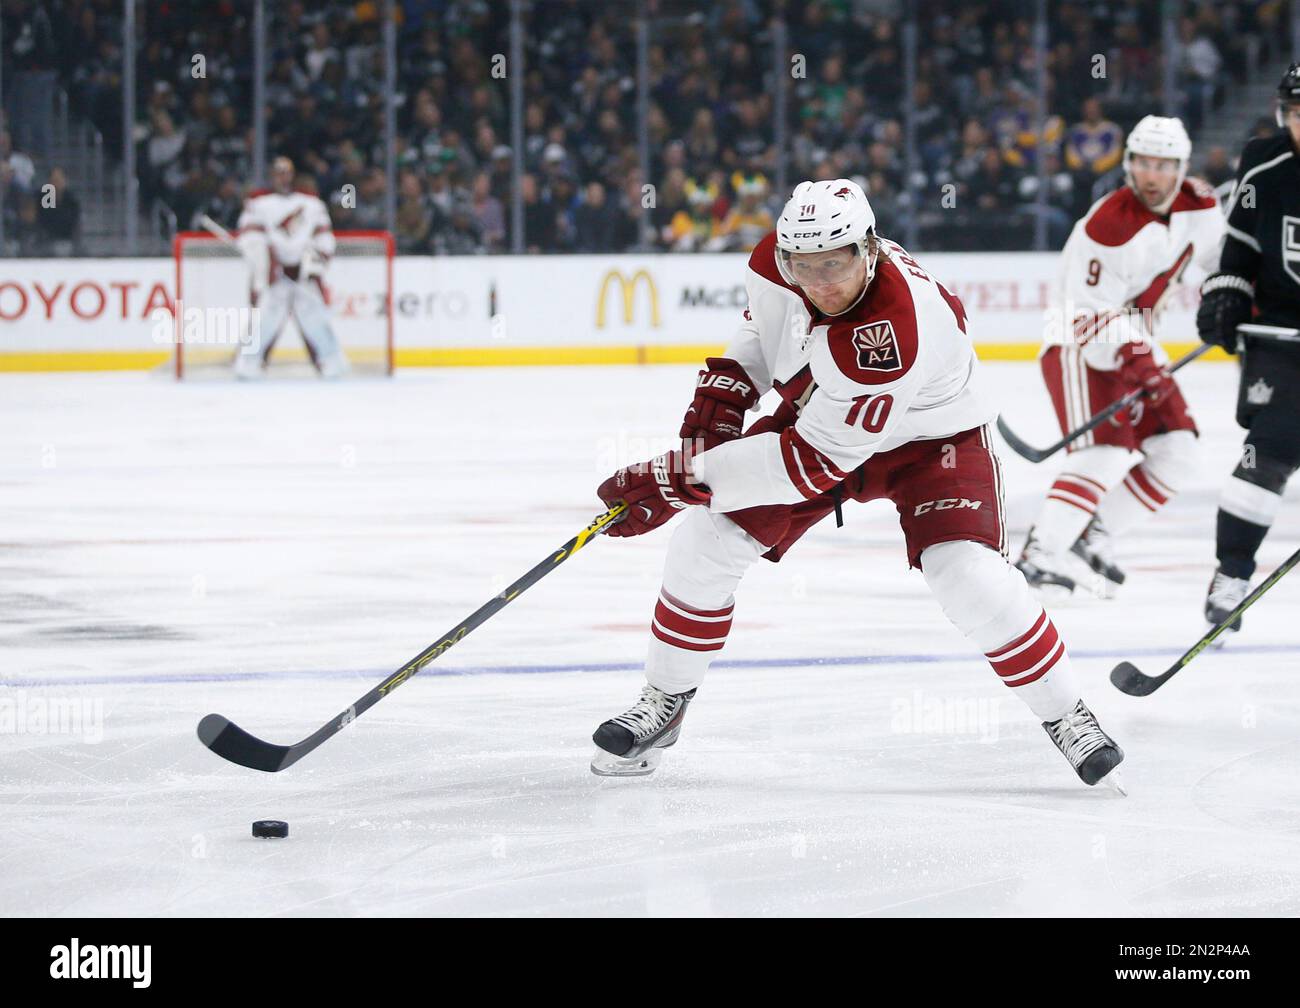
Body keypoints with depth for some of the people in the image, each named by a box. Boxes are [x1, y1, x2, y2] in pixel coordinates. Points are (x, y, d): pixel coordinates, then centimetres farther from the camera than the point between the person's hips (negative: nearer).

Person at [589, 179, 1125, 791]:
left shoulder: (894, 335, -42)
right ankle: (664, 701, 14)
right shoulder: (776, 262, -22)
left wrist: (679, 478, -35)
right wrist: (720, 396, -9)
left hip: (927, 437, -6)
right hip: (815, 412, 6)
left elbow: (814, 461, -37)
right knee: (707, 540, -6)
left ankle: (1066, 716, -3)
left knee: (967, 576, -25)